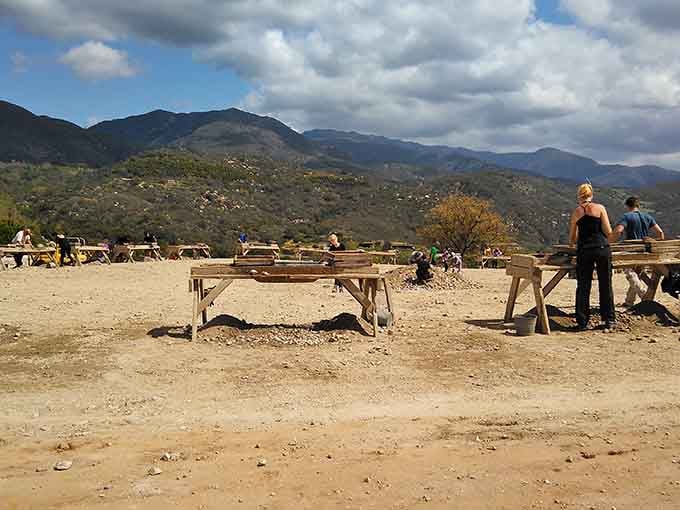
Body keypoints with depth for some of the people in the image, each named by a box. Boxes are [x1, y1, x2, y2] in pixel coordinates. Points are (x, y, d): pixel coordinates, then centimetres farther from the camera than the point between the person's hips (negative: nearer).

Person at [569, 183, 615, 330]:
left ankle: (582, 322, 10)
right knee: (605, 285, 9)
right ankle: (609, 319, 14)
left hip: (584, 251, 1)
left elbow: (571, 239, 14)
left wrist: (572, 242, 36)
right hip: (602, 249, -1)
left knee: (583, 287, 8)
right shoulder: (600, 208, 3)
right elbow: (608, 231, -4)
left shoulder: (576, 212, 8)